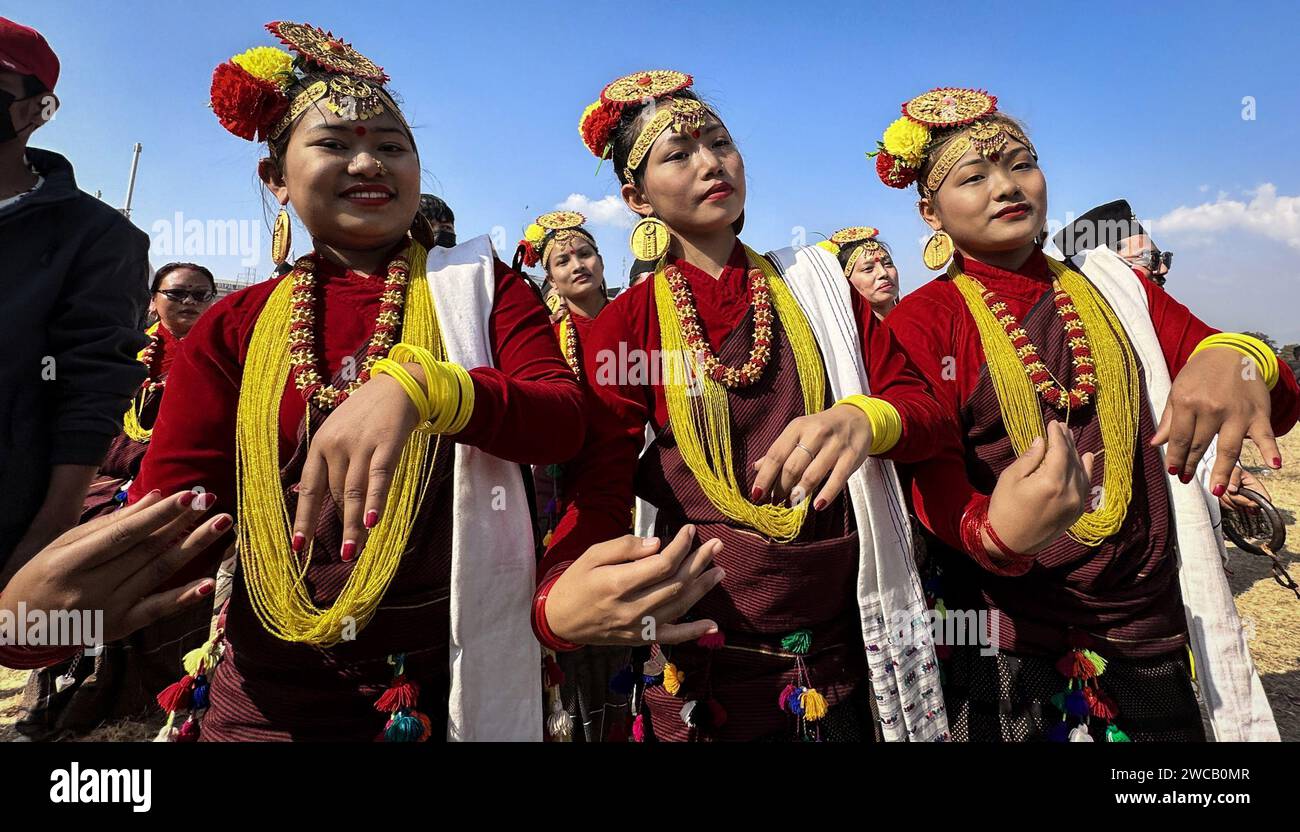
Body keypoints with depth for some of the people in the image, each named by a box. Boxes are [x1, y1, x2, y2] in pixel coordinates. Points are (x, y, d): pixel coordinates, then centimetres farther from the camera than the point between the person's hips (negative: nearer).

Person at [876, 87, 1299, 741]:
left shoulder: (1118, 295, 6)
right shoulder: (922, 320, -5)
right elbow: (931, 471, -14)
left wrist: (1237, 360, -24)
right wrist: (997, 532, -37)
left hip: (1153, 635, 4)